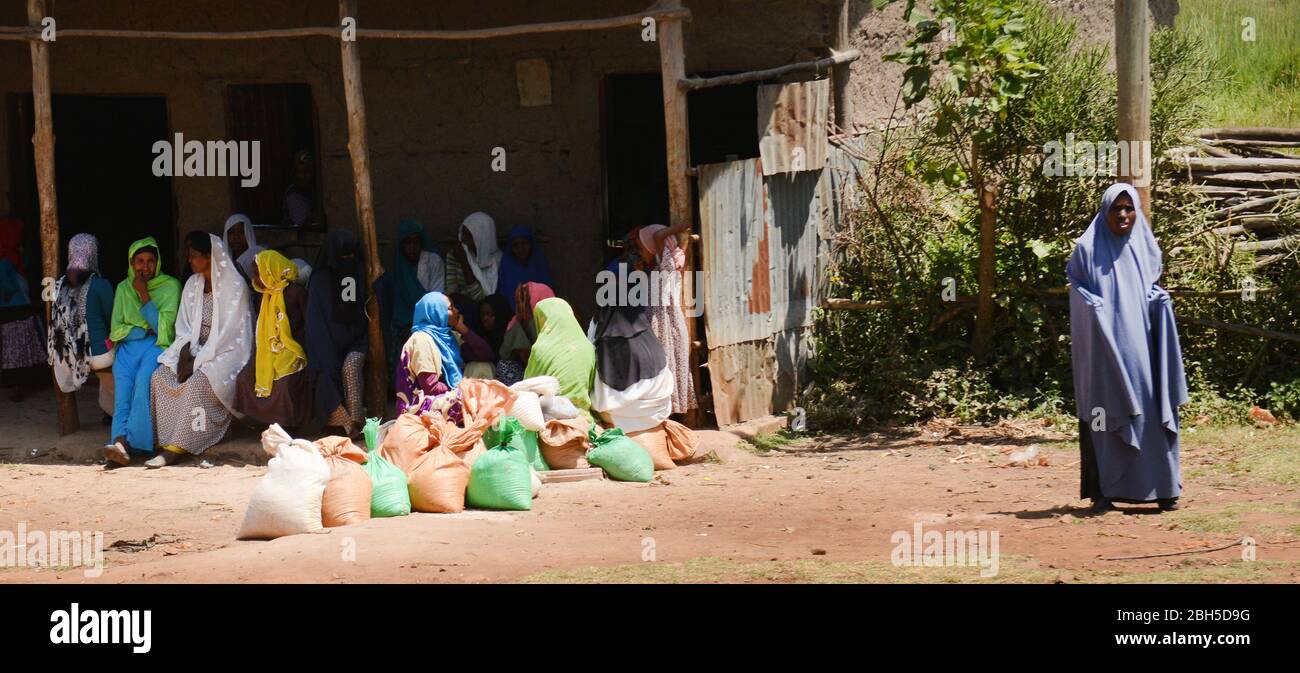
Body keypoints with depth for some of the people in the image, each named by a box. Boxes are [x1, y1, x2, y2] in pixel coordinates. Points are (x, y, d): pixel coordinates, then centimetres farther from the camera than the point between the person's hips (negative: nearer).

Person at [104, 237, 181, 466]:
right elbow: (117, 329, 12)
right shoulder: (123, 288, 18)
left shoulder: (171, 286, 6)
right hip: (128, 346, 3)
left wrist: (144, 296, -8)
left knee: (143, 380, -34)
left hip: (157, 345, -3)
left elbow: (164, 328, -2)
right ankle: (121, 439, -46)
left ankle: (129, 441, -45)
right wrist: (145, 330, -5)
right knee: (122, 383, -29)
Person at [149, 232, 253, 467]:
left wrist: (197, 362, -18)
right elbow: (184, 326, 12)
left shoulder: (235, 287, -11)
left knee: (197, 381, -34)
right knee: (161, 375, -18)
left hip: (226, 352, -7)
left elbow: (228, 333, -15)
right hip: (196, 349, 7)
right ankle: (167, 442, -22)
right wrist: (185, 354, -9)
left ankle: (177, 447, -33)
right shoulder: (193, 284, 11)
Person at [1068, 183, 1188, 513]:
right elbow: (1078, 293, 0)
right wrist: (1099, 310, -16)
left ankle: (1162, 486, 6)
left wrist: (1160, 302, -1)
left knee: (1152, 409, 0)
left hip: (1140, 344, 4)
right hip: (1104, 344, -4)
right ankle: (1103, 491, 0)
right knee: (1106, 411, -3)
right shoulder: (1087, 249, 0)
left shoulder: (1144, 247, 11)